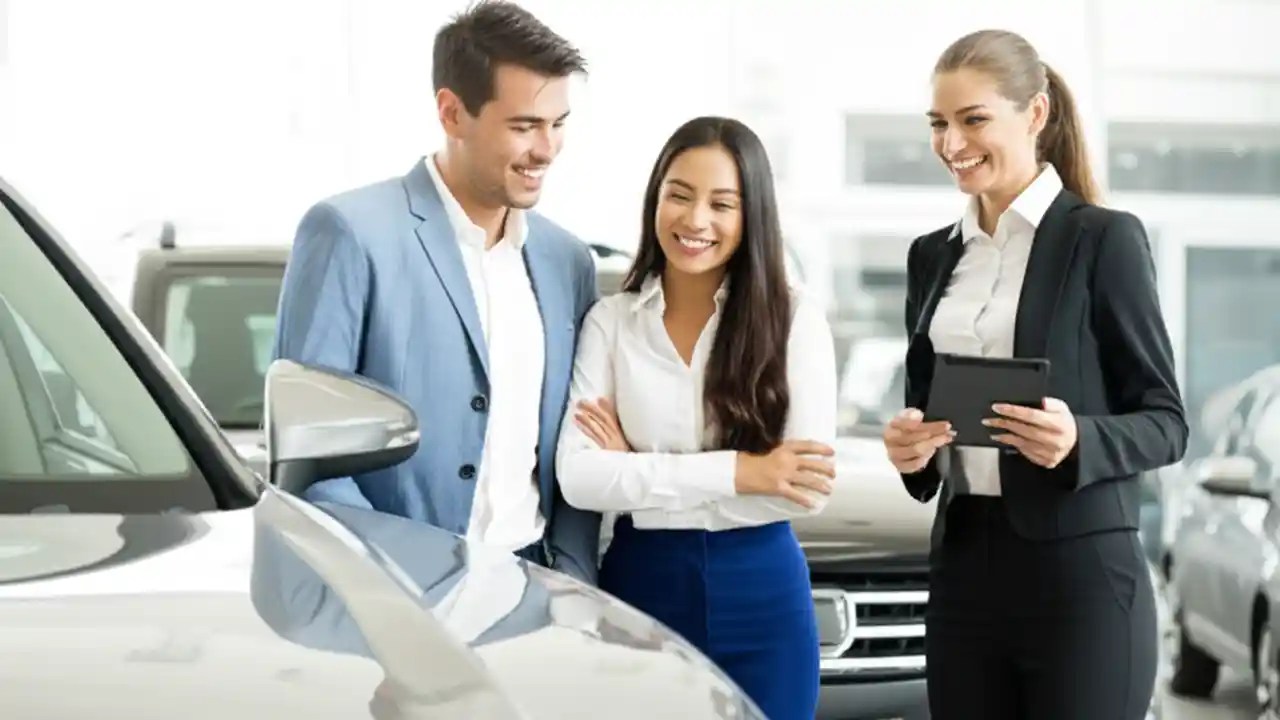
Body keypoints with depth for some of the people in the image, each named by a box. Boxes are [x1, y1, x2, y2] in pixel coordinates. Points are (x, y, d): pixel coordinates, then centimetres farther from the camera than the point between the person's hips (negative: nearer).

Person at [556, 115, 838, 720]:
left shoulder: (794, 318, -4)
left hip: (760, 597, -1)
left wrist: (637, 471, -12)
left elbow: (809, 488, -12)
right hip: (640, 590, 1)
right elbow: (578, 477, -11)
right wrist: (738, 472, -18)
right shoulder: (609, 321, 0)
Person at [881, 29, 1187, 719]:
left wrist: (1077, 440, -24)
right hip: (964, 570, 5)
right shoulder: (932, 255, 14)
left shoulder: (1103, 238, -3)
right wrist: (908, 446, -2)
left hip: (1079, 574, -5)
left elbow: (1166, 422, -4)